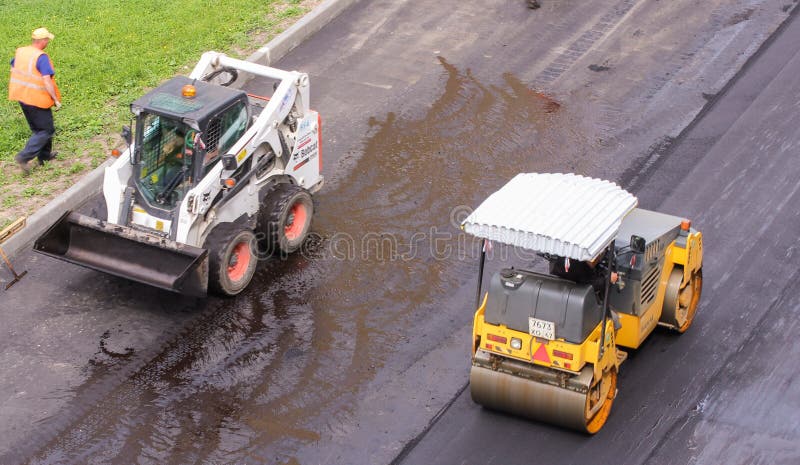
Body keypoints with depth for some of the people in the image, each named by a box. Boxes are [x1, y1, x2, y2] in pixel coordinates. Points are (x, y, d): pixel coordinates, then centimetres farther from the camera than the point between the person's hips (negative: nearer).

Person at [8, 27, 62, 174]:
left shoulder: (20, 52, 2)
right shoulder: (41, 57, -22)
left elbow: (13, 70, 14)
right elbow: (47, 80, -25)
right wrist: (56, 99, -17)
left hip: (22, 96, 8)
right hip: (37, 100, -8)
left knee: (37, 128, 23)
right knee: (46, 130, 4)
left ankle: (44, 155, 35)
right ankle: (24, 156, -6)